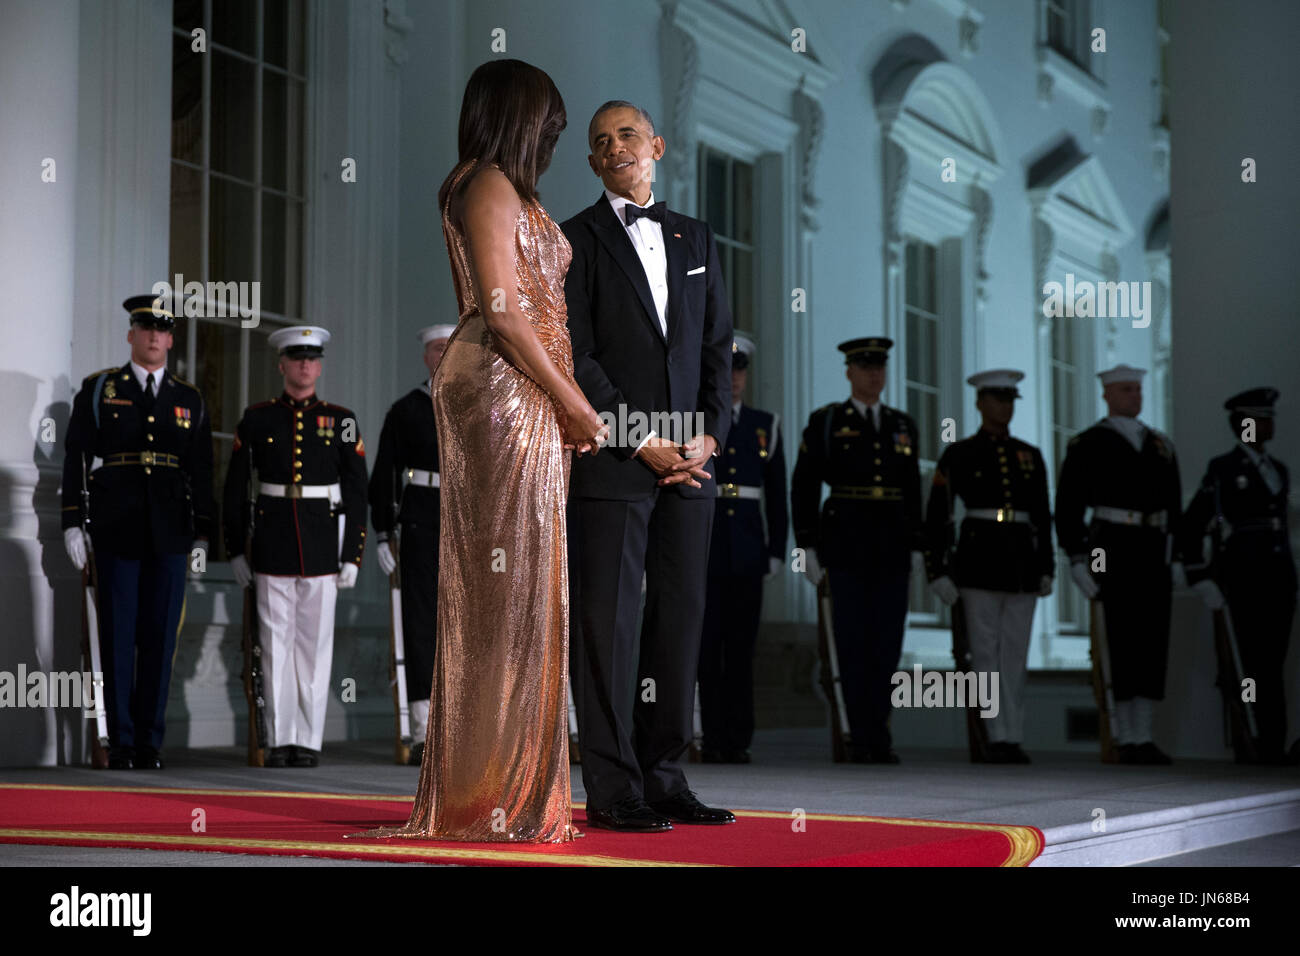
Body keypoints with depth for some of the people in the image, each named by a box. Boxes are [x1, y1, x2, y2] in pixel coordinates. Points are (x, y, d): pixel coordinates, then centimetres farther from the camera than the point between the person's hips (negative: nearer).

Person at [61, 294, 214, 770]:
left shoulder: (189, 399, 12)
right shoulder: (98, 389, 5)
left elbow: (201, 471, 12)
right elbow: (74, 457, 3)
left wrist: (202, 533, 6)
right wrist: (72, 521, -4)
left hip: (169, 531, 2)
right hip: (115, 529, -2)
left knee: (160, 637, 2)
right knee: (118, 636, 0)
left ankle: (151, 743, 9)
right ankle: (121, 743, 6)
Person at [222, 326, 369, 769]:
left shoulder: (340, 420, 6)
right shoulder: (256, 419, 6)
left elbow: (356, 491, 5)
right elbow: (236, 489, 7)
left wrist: (352, 554, 0)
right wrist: (235, 550, 3)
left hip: (322, 549, 0)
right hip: (272, 546, 0)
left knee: (315, 644, 2)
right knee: (275, 642, 1)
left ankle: (309, 740, 8)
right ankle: (280, 741, 7)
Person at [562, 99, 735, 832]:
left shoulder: (696, 239, 17)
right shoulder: (574, 241, 2)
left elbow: (718, 346, 14)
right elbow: (576, 357, -5)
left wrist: (708, 435, -1)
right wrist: (642, 443, -10)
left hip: (690, 459, 5)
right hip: (611, 462, -5)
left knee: (682, 617, 4)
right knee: (609, 622, -4)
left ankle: (664, 778, 12)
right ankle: (613, 790, 0)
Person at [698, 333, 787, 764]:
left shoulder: (765, 426, 11)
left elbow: (777, 495, 11)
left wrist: (776, 551, 5)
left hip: (747, 552, 2)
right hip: (703, 550, -2)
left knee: (742, 648, 2)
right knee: (707, 647, -2)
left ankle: (739, 740, 7)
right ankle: (714, 740, 3)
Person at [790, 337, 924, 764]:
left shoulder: (902, 425, 15)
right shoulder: (825, 422, 4)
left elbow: (912, 489, 17)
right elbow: (804, 485, 1)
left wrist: (916, 546, 11)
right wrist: (807, 545, -4)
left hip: (891, 546, 3)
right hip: (846, 544, -3)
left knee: (888, 643, 2)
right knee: (853, 642, -3)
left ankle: (877, 736, 11)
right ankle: (864, 739, 2)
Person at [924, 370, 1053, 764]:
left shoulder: (1030, 456, 14)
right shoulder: (958, 455, 2)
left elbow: (1042, 517, 17)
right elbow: (936, 517, 0)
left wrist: (1046, 568, 10)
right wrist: (937, 572, -6)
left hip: (1021, 564, 3)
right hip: (979, 561, -3)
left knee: (1015, 657, 2)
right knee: (985, 654, -4)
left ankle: (1013, 739, 4)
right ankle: (997, 738, -1)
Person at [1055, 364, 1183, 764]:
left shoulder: (1161, 446, 17)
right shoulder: (1087, 445, 1)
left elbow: (1173, 506, 21)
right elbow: (1067, 507, -3)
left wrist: (1176, 558, 13)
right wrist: (1077, 560, -10)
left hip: (1155, 555, 6)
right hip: (1111, 553, -5)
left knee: (1154, 646, 3)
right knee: (1126, 645, -8)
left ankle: (1141, 735, 9)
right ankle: (1129, 740, -4)